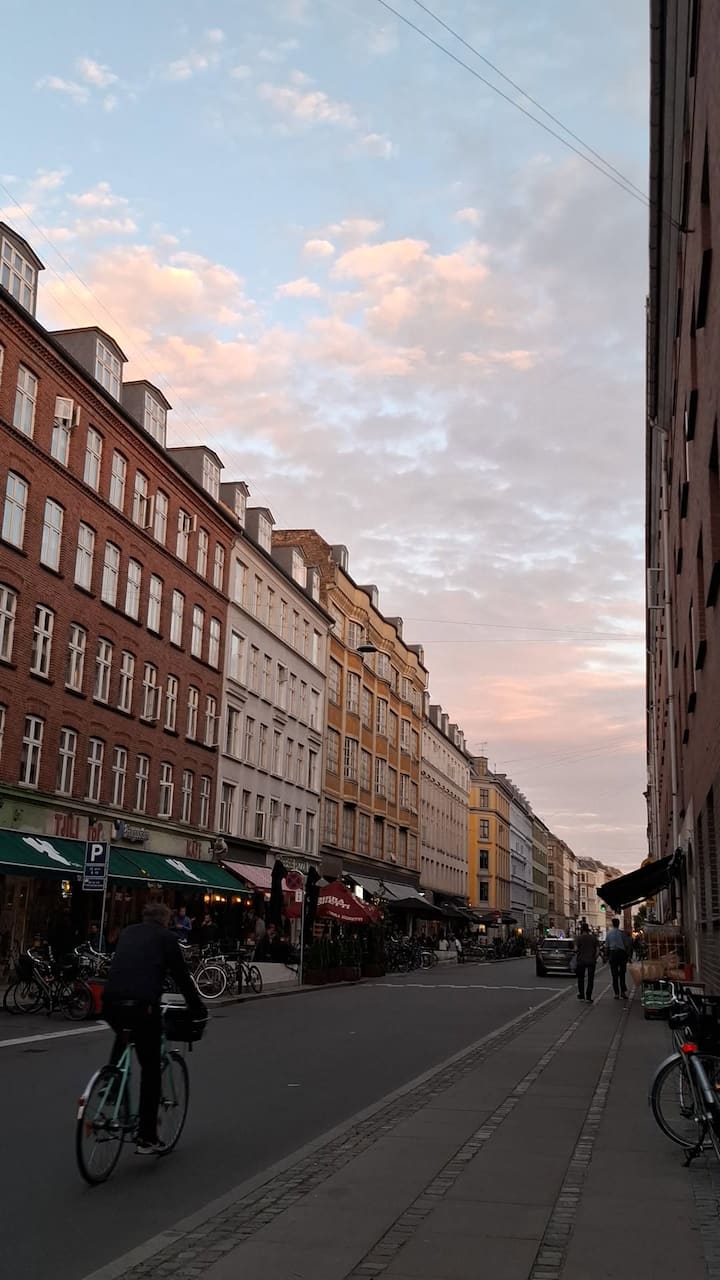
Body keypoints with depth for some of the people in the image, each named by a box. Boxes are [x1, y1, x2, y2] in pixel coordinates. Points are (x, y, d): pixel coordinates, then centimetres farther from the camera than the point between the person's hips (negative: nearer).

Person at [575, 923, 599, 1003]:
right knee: (590, 979, 3)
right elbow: (597, 950, 0)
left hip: (581, 961, -1)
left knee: (581, 978, 14)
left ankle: (581, 995, 21)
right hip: (591, 961, 1)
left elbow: (576, 949, -14)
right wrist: (595, 959, 11)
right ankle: (588, 997, -2)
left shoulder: (579, 938, -8)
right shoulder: (593, 937, 0)